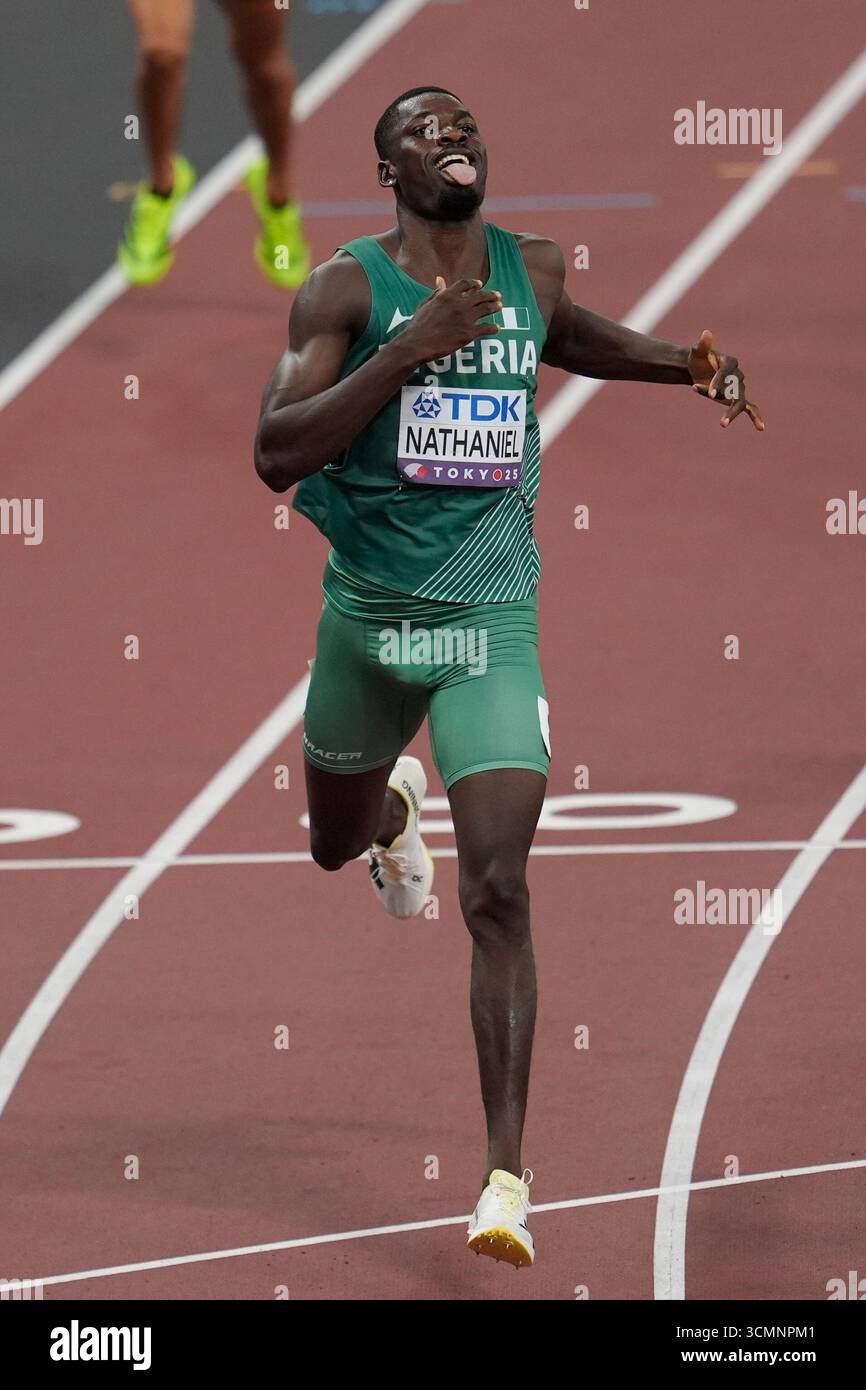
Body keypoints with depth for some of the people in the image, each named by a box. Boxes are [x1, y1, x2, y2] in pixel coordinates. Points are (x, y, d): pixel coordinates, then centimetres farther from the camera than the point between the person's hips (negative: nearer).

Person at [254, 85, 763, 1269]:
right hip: (367, 614, 0)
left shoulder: (532, 270, 3)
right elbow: (276, 456, -21)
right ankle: (394, 809, 65)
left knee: (498, 892, -15)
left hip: (491, 622, 0)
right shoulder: (346, 289, -9)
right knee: (335, 845, 24)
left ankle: (507, 1180, -17)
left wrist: (690, 366, 17)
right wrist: (408, 349, -27)